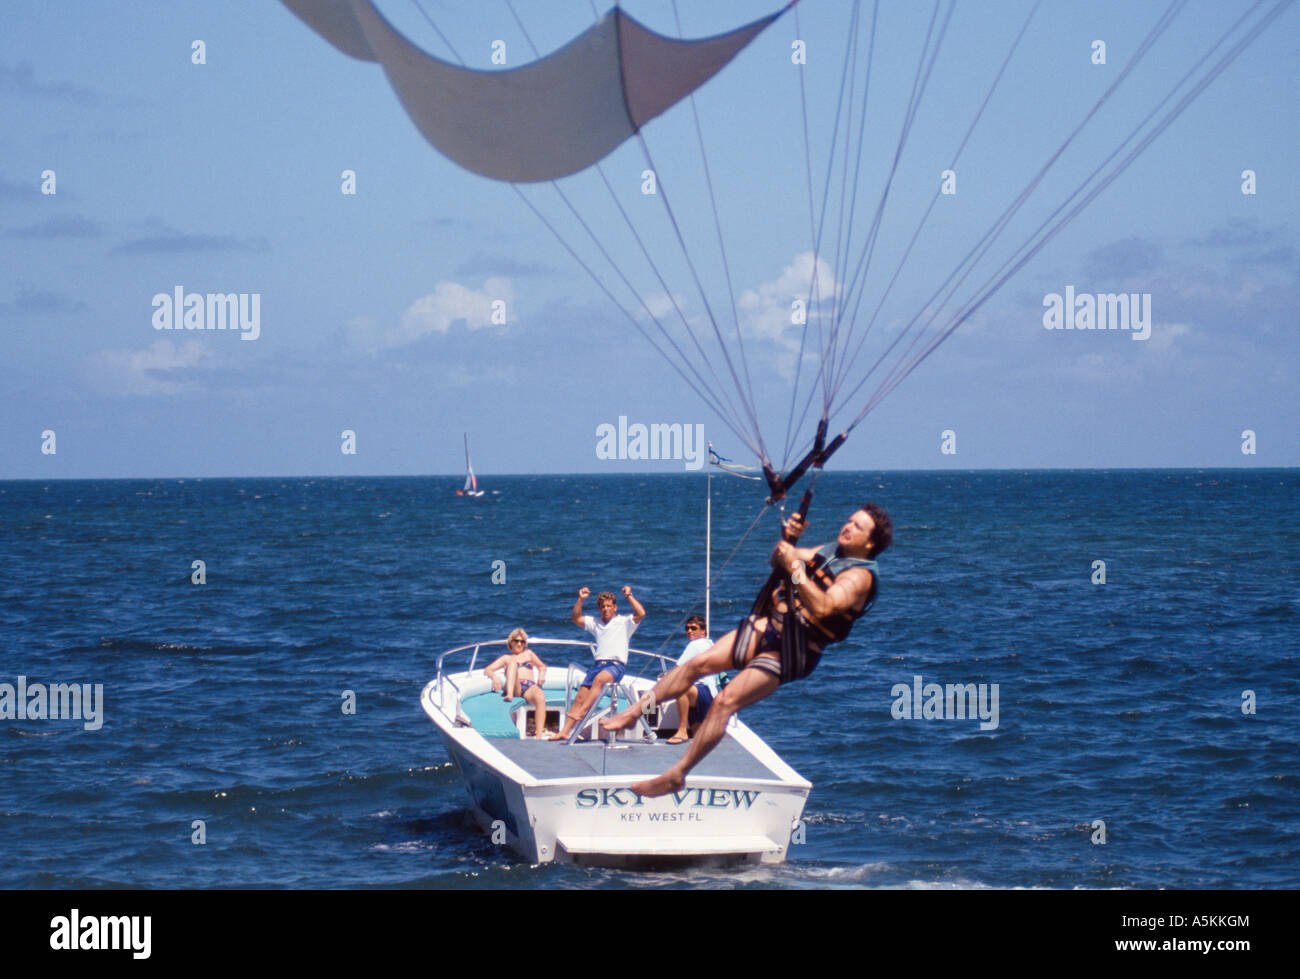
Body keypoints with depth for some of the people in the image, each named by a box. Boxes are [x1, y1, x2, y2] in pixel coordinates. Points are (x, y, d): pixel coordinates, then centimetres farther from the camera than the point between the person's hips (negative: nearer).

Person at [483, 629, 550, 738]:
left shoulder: (528, 654, 34)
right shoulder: (506, 658, 26)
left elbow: (542, 666, 40)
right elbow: (487, 670, 17)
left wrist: (542, 675, 15)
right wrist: (494, 677, -8)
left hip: (530, 686, 1)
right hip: (514, 687, -1)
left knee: (540, 698, -37)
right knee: (513, 664, -29)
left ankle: (539, 735, -50)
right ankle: (509, 695, -51)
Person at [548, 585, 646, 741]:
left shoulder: (624, 622, 10)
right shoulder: (595, 623, 25)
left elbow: (641, 613, -5)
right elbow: (576, 619, 19)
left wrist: (629, 596, -6)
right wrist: (580, 600, 8)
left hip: (616, 665, -5)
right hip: (599, 663, 5)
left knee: (599, 679, -37)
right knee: (580, 697, -8)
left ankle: (582, 711, -42)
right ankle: (564, 732, -12)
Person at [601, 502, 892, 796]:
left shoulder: (859, 576, -14)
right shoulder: (833, 551, 13)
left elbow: (823, 607, -31)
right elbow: (777, 562, 20)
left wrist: (794, 567, -32)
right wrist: (787, 538, -1)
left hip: (792, 650, -8)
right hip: (770, 625, 8)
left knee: (725, 701, -17)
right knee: (698, 663, -2)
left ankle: (676, 775, -13)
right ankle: (635, 711, 8)